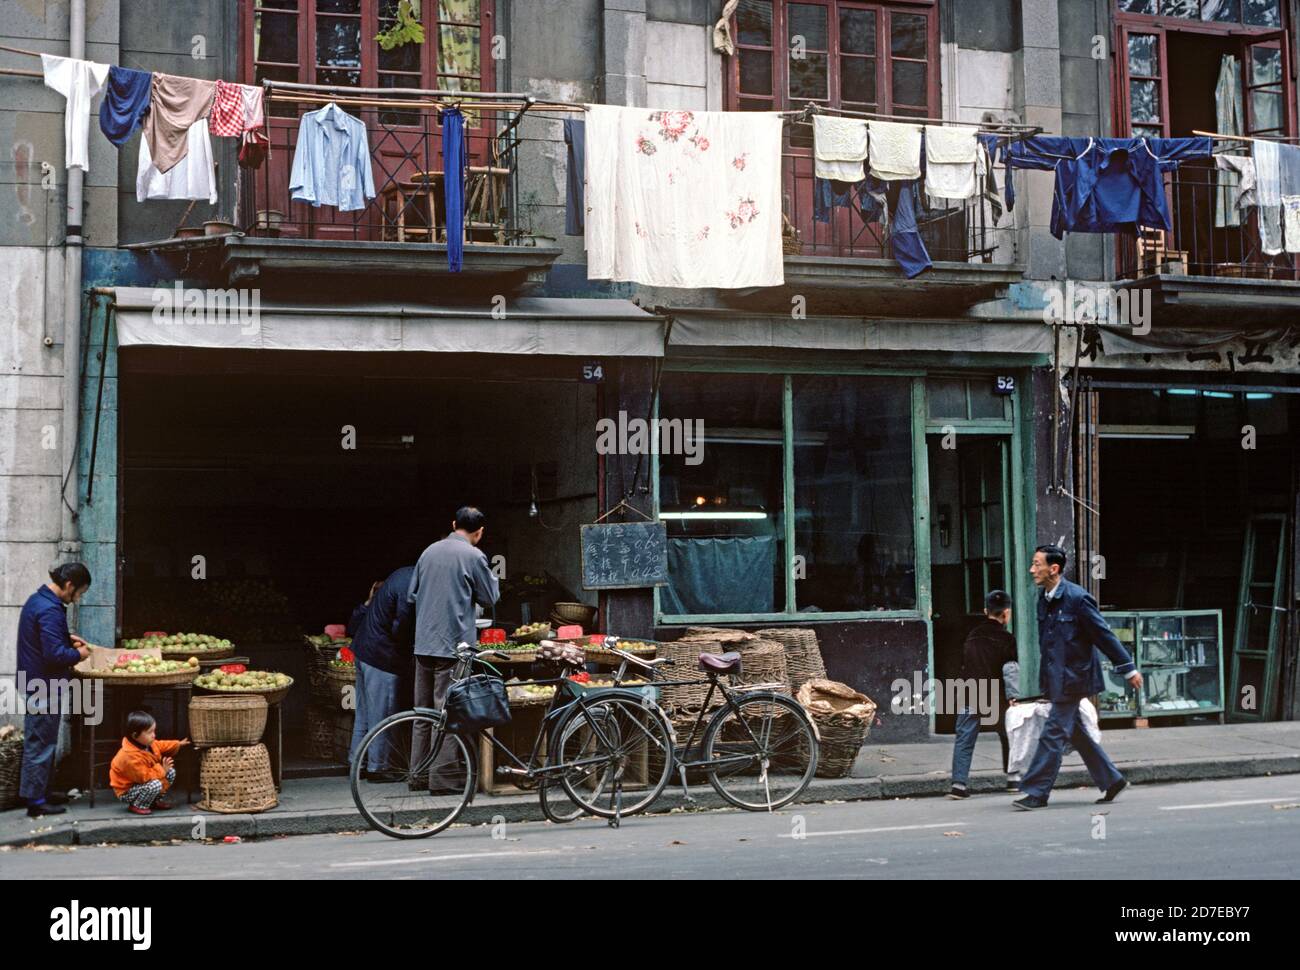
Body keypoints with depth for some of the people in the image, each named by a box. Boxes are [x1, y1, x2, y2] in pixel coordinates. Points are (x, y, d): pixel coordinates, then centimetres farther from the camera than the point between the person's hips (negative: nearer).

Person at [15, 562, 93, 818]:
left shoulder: (37, 599, 9)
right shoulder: (50, 610, -23)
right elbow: (54, 654, -27)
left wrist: (67, 638, 13)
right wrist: (78, 654, -10)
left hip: (33, 681, 10)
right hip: (45, 686, -10)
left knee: (39, 741, 19)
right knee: (41, 743, -2)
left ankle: (40, 791, 29)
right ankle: (36, 801, 5)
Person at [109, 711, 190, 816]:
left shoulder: (146, 743, -7)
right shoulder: (130, 756, -36)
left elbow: (160, 746, 15)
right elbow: (144, 776, -35)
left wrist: (178, 744, 10)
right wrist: (162, 769, -28)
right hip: (127, 791, -10)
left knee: (171, 772, 5)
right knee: (155, 784, -34)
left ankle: (155, 801, 15)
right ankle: (136, 806, -11)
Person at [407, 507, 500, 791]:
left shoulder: (429, 552, 10)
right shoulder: (473, 556, -9)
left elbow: (411, 595, 15)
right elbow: (490, 596, 1)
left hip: (423, 643, 6)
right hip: (453, 644, -6)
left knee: (423, 711, 12)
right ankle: (442, 777, -3)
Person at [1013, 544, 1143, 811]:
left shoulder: (1077, 598, -17)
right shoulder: (1045, 598, 8)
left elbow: (1105, 635, -12)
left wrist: (1129, 669, -8)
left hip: (1071, 678, -9)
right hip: (1057, 678, 9)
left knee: (1053, 734, -7)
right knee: (1075, 732, 15)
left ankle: (1036, 793, -3)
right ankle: (1112, 781, 27)